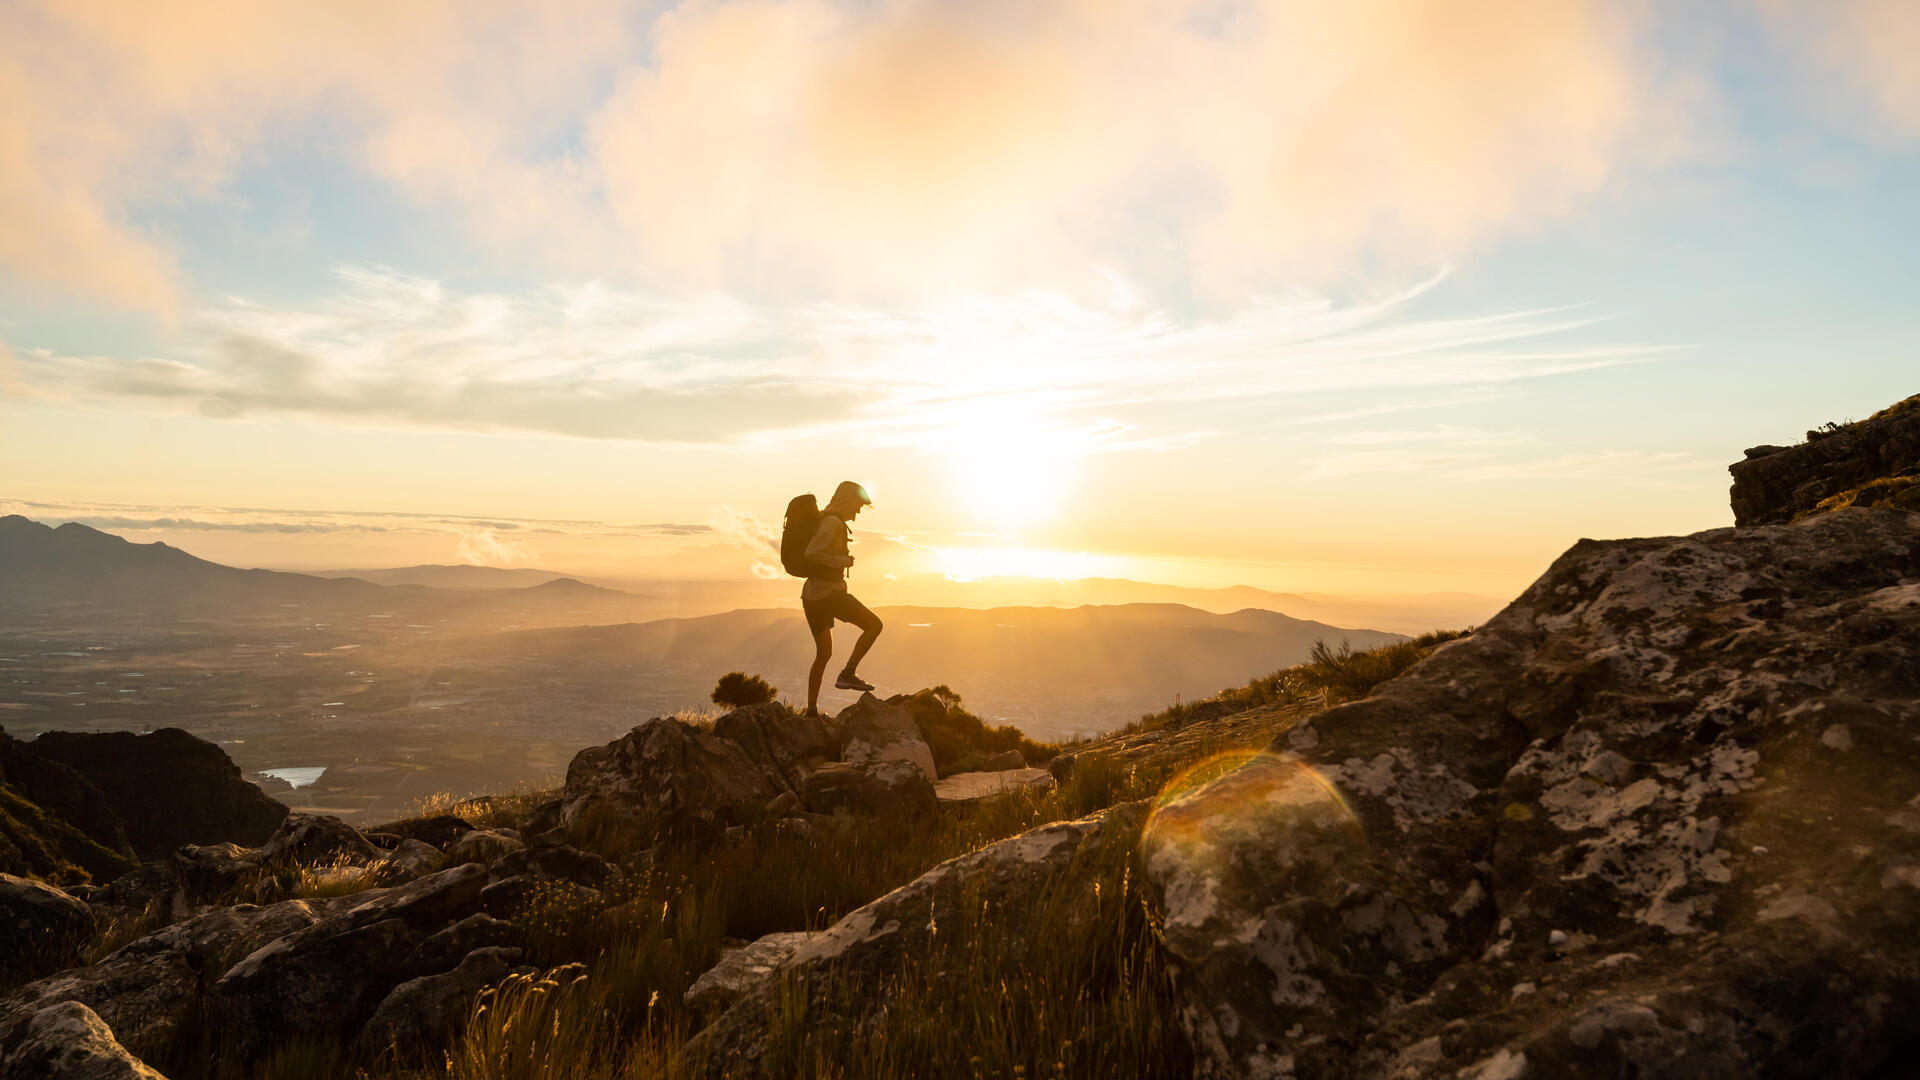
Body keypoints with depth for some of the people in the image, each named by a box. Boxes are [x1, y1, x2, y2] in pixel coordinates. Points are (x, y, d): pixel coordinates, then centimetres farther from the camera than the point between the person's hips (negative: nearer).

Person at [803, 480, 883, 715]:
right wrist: (842, 560, -14)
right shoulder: (833, 522, -13)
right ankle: (848, 674, -7)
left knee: (823, 654, 16)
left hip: (811, 595, 10)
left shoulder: (827, 520, 17)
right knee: (874, 624, -4)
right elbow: (811, 553, -25)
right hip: (828, 592, -10)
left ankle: (812, 709, 18)